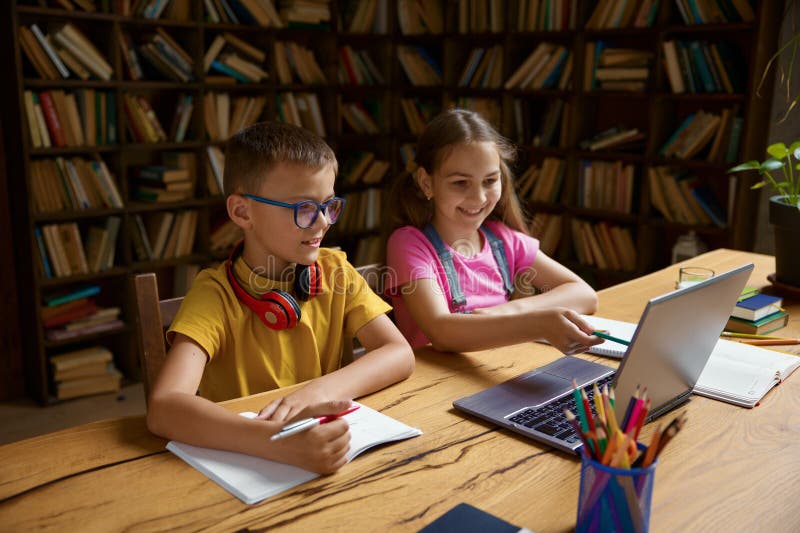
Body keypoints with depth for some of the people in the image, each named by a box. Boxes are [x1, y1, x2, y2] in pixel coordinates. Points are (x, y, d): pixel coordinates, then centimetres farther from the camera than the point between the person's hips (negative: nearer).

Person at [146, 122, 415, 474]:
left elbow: (400, 353, -8)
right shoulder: (216, 293, -13)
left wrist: (323, 389, -26)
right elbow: (163, 409, -27)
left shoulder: (334, 271, -1)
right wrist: (282, 443, -41)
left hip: (324, 455, 2)